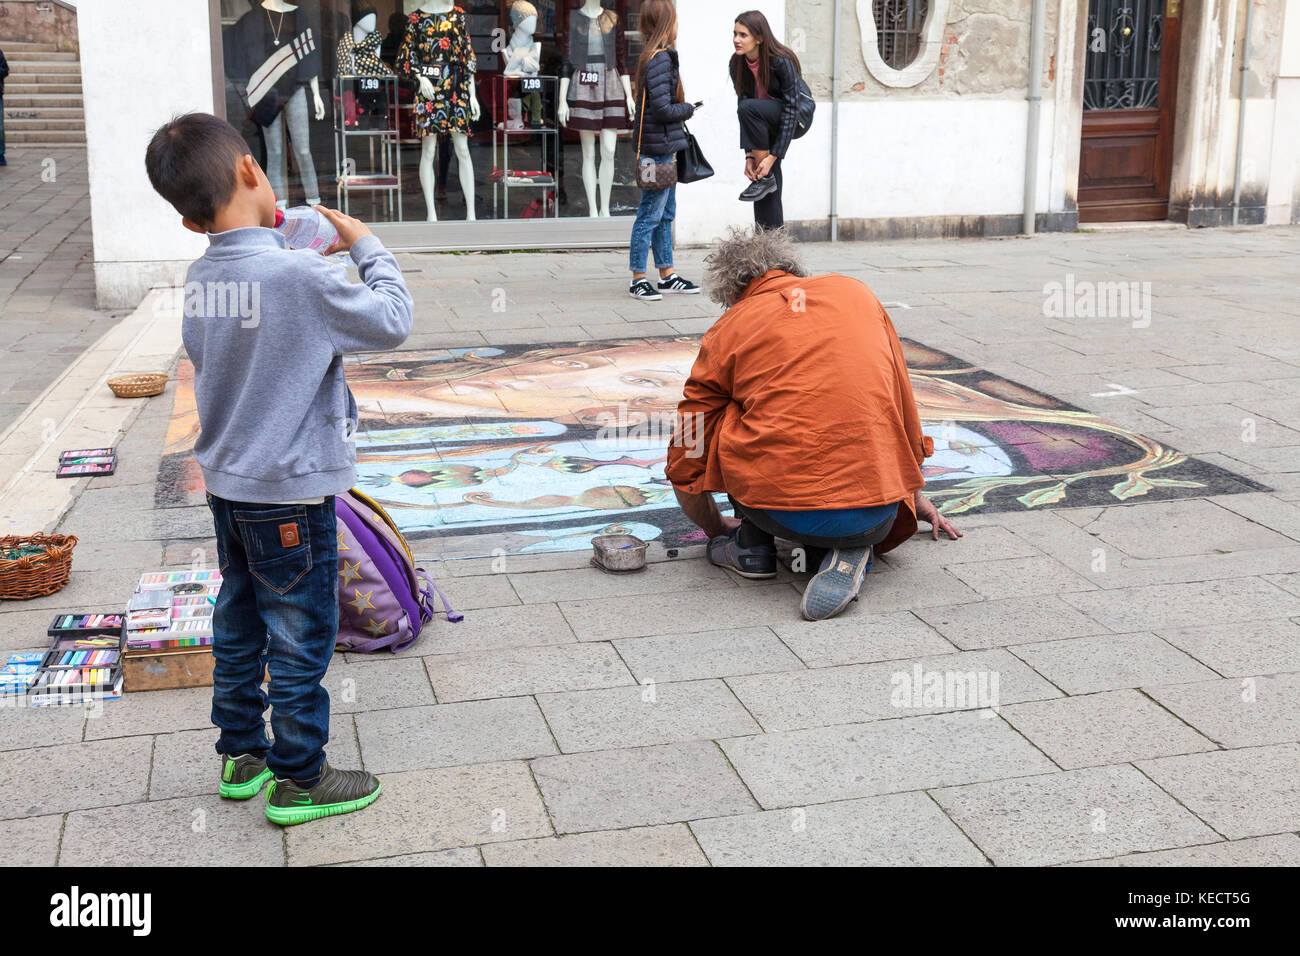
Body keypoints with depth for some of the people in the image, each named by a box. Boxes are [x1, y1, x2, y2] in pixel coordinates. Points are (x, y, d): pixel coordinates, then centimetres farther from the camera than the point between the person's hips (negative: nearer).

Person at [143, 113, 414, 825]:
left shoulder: (201, 278, -1)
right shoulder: (301, 277, -23)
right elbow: (393, 322, -14)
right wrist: (365, 246, 0)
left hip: (226, 482, 8)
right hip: (289, 492, -7)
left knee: (239, 625, 19)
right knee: (300, 638, 6)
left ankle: (242, 755, 34)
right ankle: (299, 780, 17)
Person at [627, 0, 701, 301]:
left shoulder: (655, 56, 13)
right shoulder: (660, 59, -17)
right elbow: (663, 109, -21)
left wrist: (683, 108, 6)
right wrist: (689, 109, -6)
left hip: (664, 150, 10)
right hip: (658, 150, -10)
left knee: (666, 214, 15)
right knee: (650, 215, -3)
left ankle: (667, 276, 23)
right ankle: (638, 280, 4)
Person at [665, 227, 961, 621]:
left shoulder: (725, 331, 10)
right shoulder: (856, 292, 18)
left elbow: (685, 468, 14)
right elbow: (902, 409, 27)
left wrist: (717, 529, 34)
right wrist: (915, 498, 41)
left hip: (776, 509, -1)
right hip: (873, 521, 1)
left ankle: (752, 544, 23)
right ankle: (849, 554, 4)